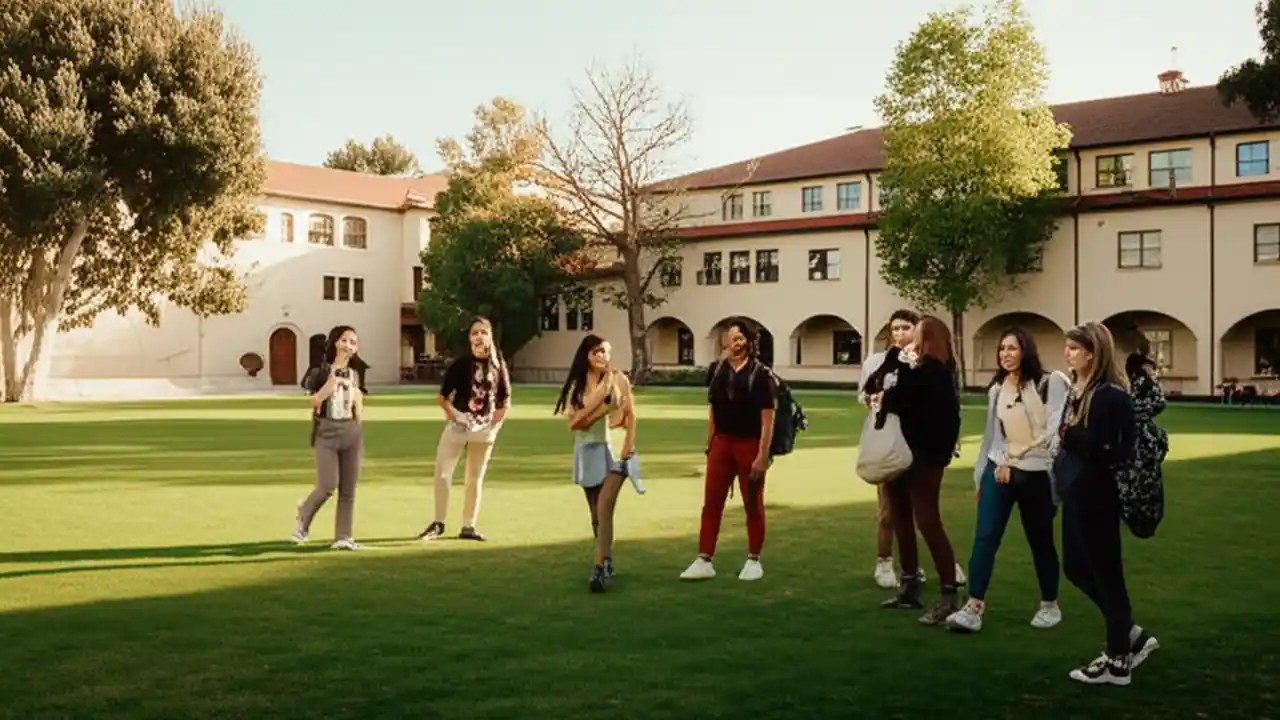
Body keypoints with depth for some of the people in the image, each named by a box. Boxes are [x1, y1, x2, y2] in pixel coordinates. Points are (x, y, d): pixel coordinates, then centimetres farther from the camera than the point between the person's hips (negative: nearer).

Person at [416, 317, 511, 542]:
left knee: (476, 478, 9)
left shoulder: (498, 364, 2)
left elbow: (506, 399, 8)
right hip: (459, 424, -3)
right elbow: (442, 397, -4)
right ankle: (438, 523, 4)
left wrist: (497, 418, -3)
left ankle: (469, 526, 17)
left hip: (484, 428, 3)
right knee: (442, 473, -7)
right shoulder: (461, 363, -6)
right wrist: (451, 413, -14)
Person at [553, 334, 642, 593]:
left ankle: (600, 568, -16)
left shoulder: (618, 379, -2)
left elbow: (631, 415, -3)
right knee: (596, 513, 12)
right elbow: (575, 422, -7)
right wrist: (600, 401, -16)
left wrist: (626, 452, -11)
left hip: (613, 449, -3)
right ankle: (607, 561, 28)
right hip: (587, 452, 4)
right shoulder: (576, 385, 3)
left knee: (604, 509, -15)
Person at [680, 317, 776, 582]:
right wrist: (709, 445, 11)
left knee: (752, 504, 8)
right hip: (722, 443, 4)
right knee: (711, 503, 2)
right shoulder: (718, 371, 4)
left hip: (749, 445, -4)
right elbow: (713, 412, 12)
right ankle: (704, 561, 7)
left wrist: (762, 456, -17)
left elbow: (767, 420, -12)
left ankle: (753, 561, 20)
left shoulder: (761, 374, -9)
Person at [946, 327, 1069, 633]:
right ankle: (974, 607, -7)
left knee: (1041, 541, 9)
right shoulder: (996, 389, 10)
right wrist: (982, 473, 14)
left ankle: (1050, 605, 27)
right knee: (984, 537, -6)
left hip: (1035, 473, -4)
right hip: (998, 469, 4)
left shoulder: (1048, 384, -7)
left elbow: (1056, 429, -10)